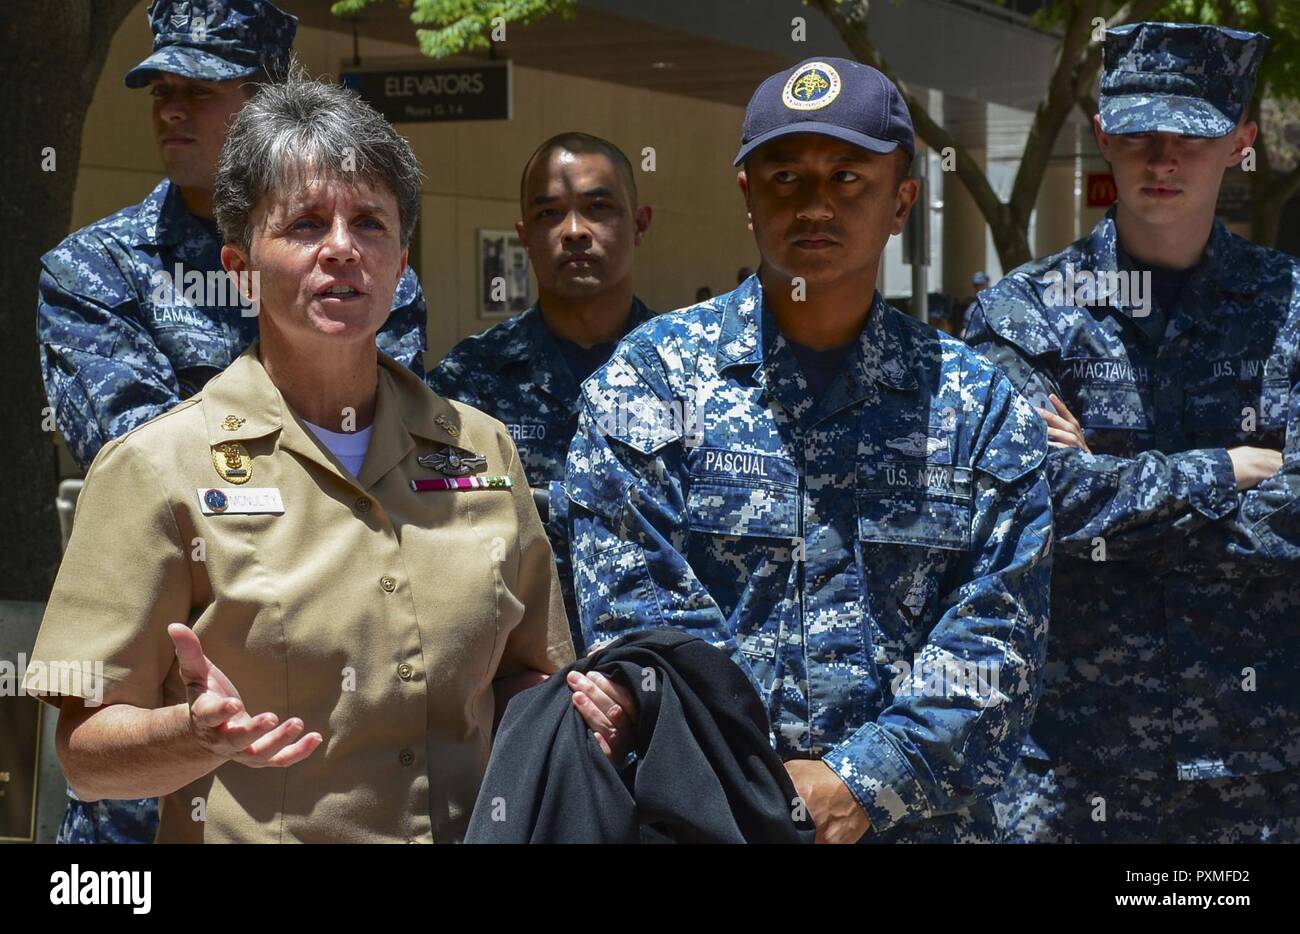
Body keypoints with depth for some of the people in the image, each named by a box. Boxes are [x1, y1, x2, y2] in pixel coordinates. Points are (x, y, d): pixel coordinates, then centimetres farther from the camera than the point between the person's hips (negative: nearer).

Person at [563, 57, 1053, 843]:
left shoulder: (981, 407, 4)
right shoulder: (650, 378, 0)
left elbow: (997, 639, -4)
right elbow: (635, 601, -9)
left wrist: (861, 784, -16)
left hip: (918, 817, 1)